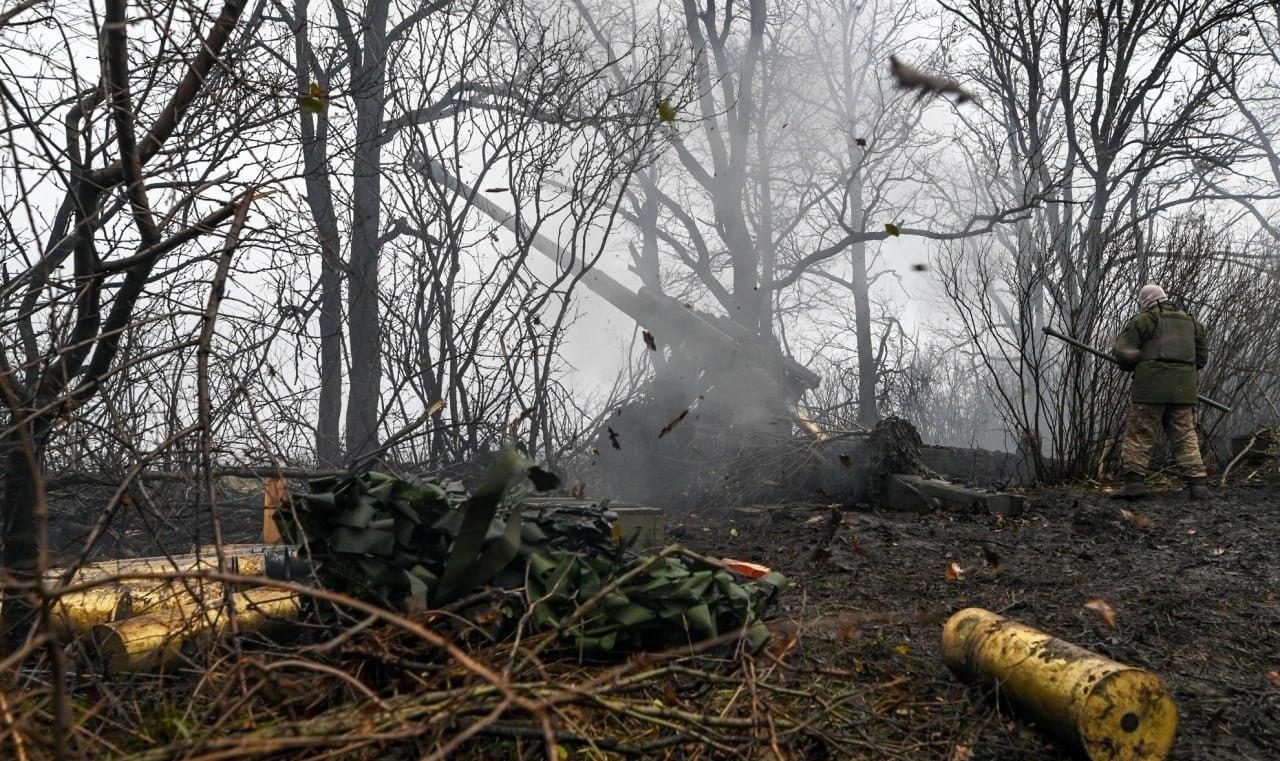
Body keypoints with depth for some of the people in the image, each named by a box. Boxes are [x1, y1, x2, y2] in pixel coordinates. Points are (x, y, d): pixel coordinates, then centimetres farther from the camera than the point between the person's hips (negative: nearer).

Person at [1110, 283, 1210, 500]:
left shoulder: (1143, 320, 0)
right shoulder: (1191, 322, 19)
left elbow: (1123, 351, -7)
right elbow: (1202, 357, 22)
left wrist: (1129, 366, 12)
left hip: (1151, 387, -5)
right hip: (1184, 389, 5)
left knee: (1139, 435, -1)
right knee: (1185, 436, 9)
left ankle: (1133, 480, -7)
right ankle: (1196, 481, 3)